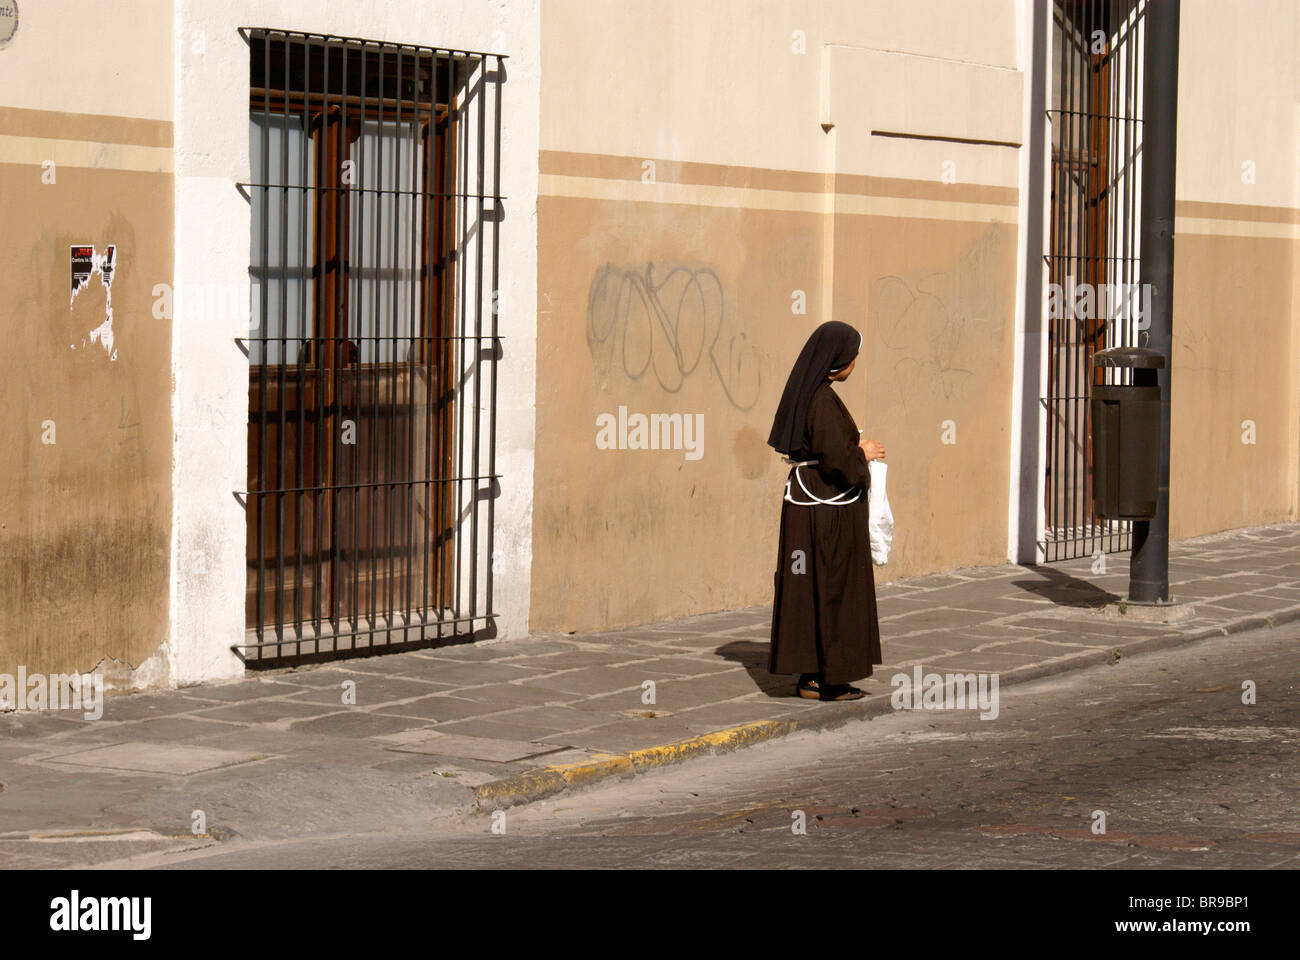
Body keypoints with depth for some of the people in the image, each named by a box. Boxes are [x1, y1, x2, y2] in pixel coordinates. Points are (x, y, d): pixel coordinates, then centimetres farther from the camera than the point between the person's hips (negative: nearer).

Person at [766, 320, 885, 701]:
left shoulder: (806, 393, 10)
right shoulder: (823, 399, -19)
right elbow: (834, 458, -24)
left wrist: (856, 449, 11)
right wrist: (863, 454, -6)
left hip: (805, 500, 9)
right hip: (830, 508, -9)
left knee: (809, 587, 11)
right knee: (833, 587, -2)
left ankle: (810, 674, 15)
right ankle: (830, 679, 3)